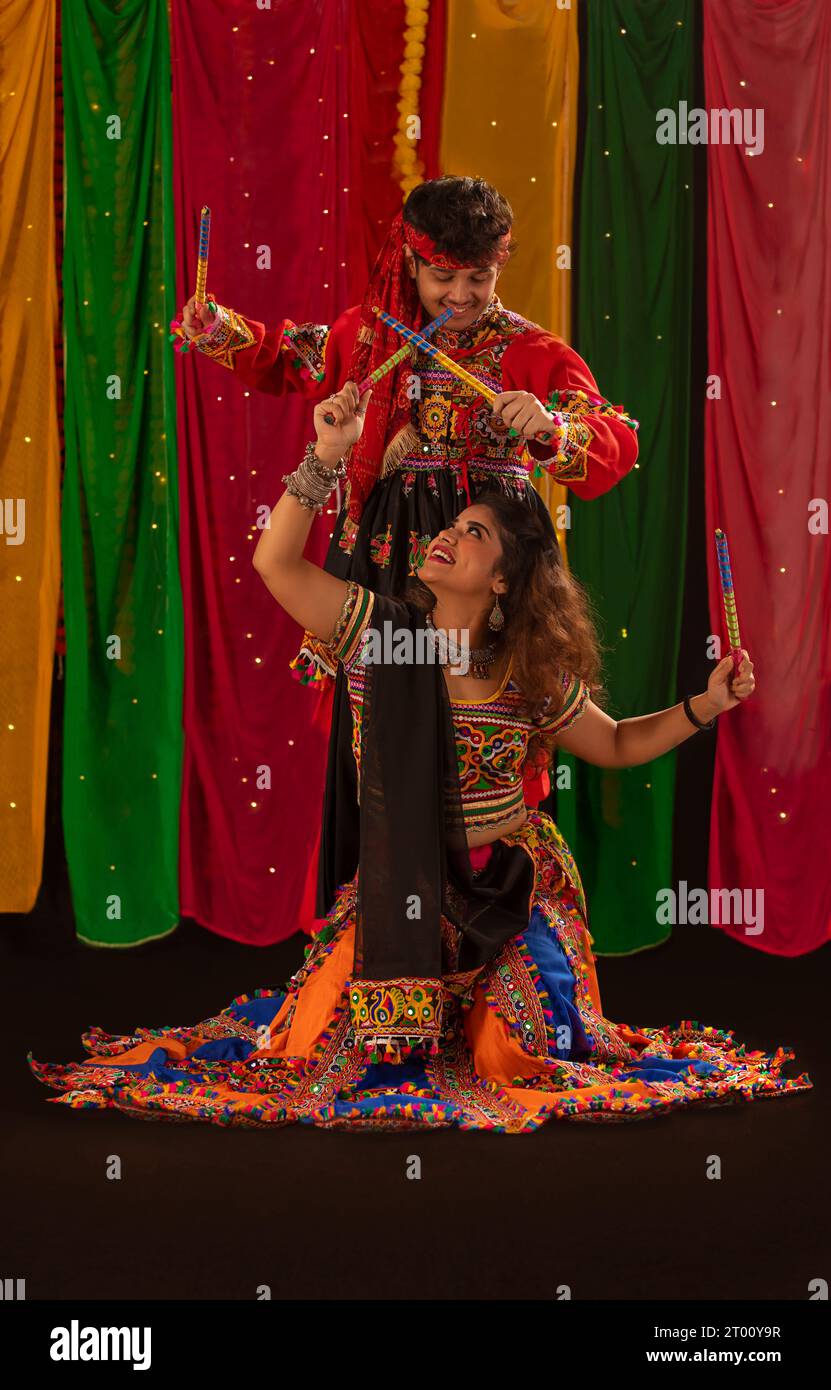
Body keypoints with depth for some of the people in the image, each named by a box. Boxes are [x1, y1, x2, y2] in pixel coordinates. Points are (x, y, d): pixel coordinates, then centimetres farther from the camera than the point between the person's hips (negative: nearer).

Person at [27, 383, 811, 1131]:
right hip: (402, 891, 0)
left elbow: (617, 745, 9)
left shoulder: (532, 674, -3)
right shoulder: (376, 628, -5)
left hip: (508, 886, 0)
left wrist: (707, 704, -5)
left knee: (516, 1065, -7)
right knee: (311, 1052, -6)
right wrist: (327, 457, -22)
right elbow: (276, 562, -14)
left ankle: (482, 1014, 29)